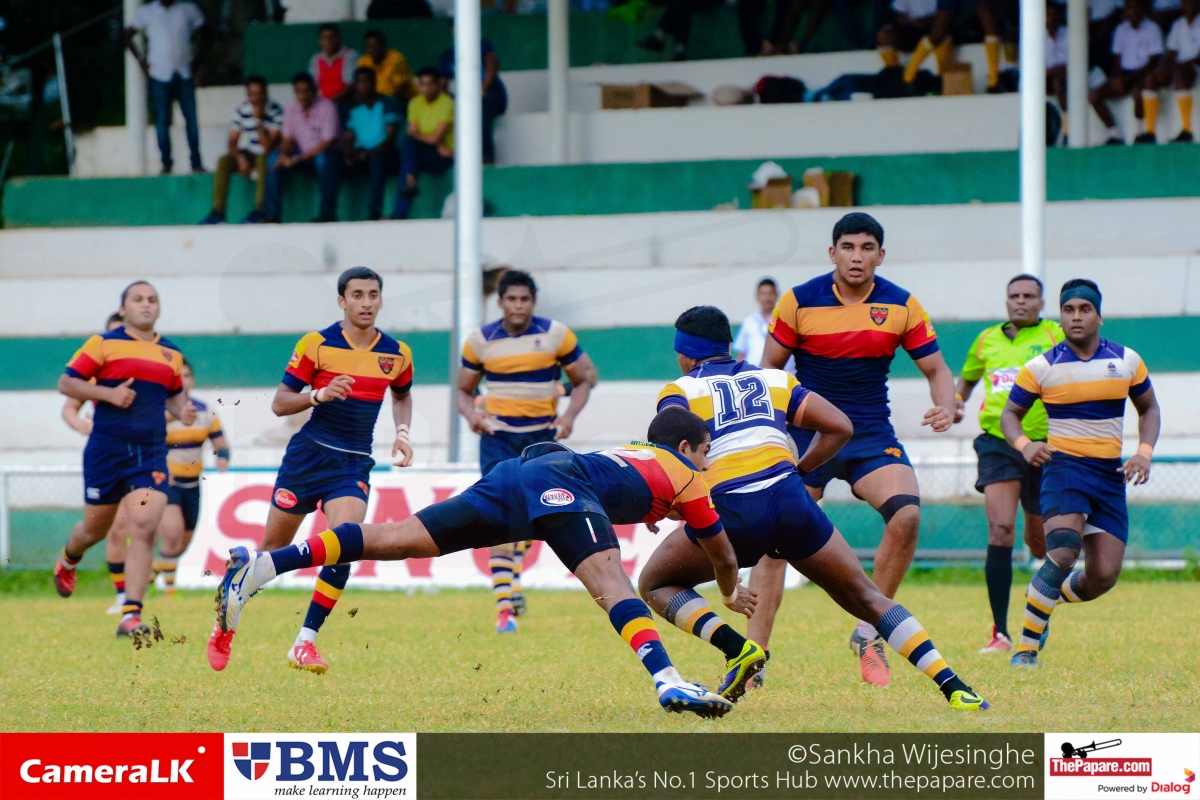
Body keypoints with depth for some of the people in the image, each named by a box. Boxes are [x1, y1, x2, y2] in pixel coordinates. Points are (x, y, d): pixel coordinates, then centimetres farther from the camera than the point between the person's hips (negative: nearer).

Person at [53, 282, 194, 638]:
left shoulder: (171, 353, 12)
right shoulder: (103, 343, -1)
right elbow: (66, 382, -3)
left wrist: (183, 409, 4)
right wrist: (108, 394, -16)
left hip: (151, 452, 2)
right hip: (106, 449, -2)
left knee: (144, 527, -14)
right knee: (96, 528, 12)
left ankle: (131, 615, -14)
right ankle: (67, 561, 49)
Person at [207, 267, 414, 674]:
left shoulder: (396, 354, 3)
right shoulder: (316, 345, -7)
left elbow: (402, 396, 24)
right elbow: (280, 403, -6)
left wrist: (402, 433, 7)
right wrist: (321, 394, -23)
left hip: (354, 465, 2)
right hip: (308, 455, -2)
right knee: (273, 549, 6)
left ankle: (305, 642, -13)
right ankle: (225, 625, 26)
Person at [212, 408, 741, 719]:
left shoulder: (631, 453, 39)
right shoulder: (684, 472, 22)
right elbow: (722, 556, 35)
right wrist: (732, 594, 55)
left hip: (514, 474, 7)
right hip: (561, 485, -7)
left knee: (397, 540, -1)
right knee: (607, 576, -26)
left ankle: (259, 566, -11)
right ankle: (668, 683, -51)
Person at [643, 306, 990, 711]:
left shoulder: (679, 389, 15)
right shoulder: (773, 379, 25)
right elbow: (839, 426, 17)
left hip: (733, 511, -3)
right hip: (790, 501, 3)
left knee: (655, 585, 18)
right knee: (865, 596, 16)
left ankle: (737, 648, -6)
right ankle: (953, 687, 1)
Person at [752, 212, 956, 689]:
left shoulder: (902, 306, -2)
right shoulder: (799, 301, -7)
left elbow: (936, 369, 3)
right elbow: (770, 367, 3)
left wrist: (945, 407, -18)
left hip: (871, 435, 1)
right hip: (807, 434, -1)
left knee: (907, 514, -23)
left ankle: (869, 633, -7)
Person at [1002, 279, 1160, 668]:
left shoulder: (1127, 361, 5)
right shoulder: (1041, 367, -2)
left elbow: (1148, 408, 17)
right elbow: (1010, 413, 5)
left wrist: (1144, 452, 0)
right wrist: (1023, 444, -17)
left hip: (1110, 474, 4)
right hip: (1064, 464, -4)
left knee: (1104, 577, -4)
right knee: (1063, 552, -27)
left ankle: (1045, 600, 28)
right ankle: (1026, 647, -20)